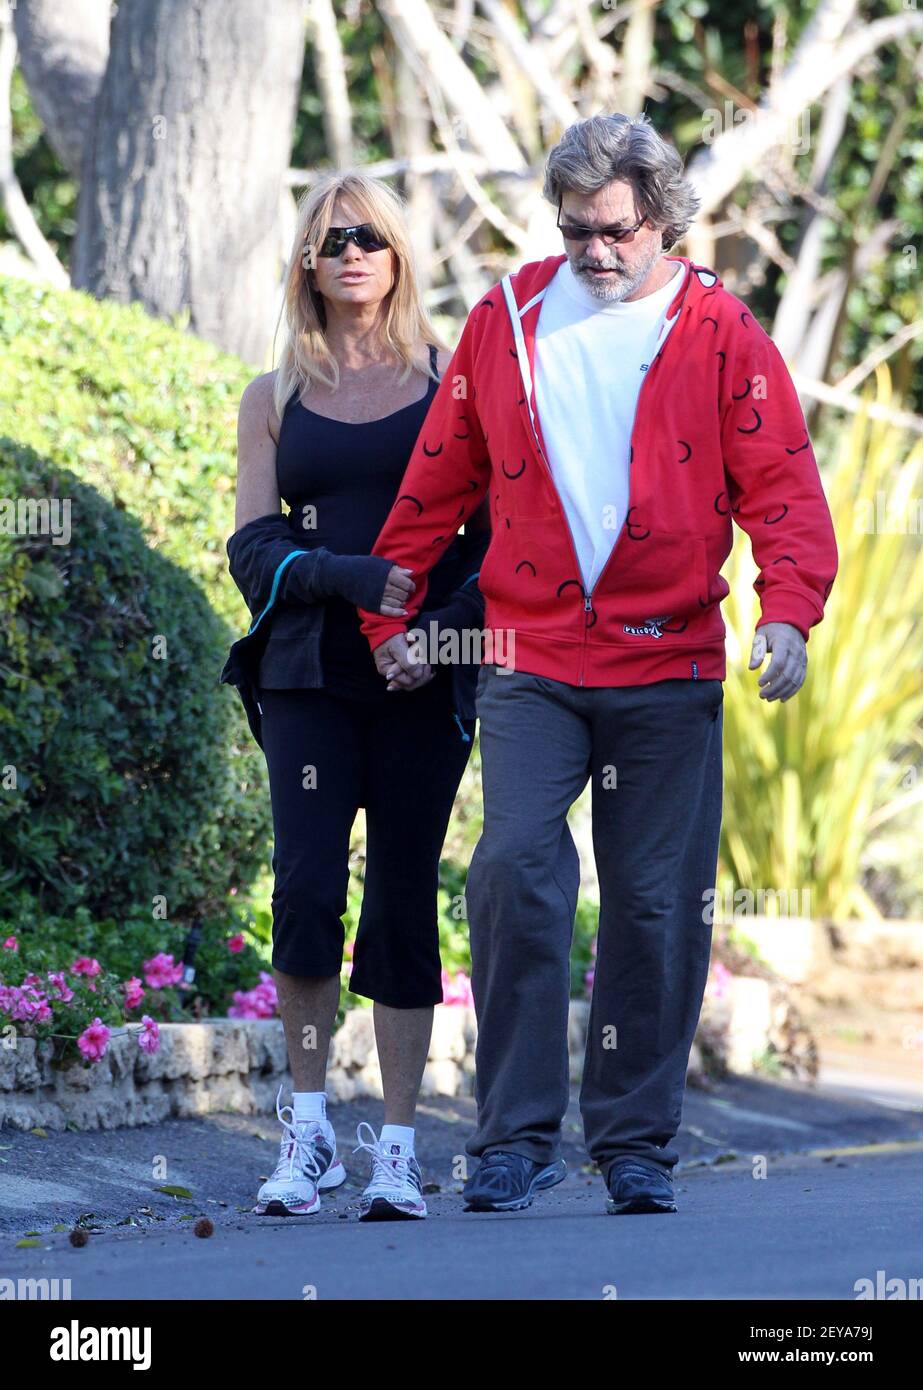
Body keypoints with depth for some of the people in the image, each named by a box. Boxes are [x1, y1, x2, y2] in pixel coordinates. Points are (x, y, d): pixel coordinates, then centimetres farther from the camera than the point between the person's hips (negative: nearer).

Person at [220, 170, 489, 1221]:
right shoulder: (274, 400, 13)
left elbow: (498, 532, 4)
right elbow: (253, 550, 4)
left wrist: (443, 626, -13)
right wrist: (353, 577, -14)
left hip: (422, 682, -1)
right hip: (308, 675, 1)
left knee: (403, 902, -2)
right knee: (307, 892, -14)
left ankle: (396, 1151, 4)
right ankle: (307, 1126, -1)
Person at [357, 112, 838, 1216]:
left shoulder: (720, 334, 2)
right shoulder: (507, 321, 7)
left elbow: (783, 490, -3)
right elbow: (435, 485, 15)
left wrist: (788, 611, -19)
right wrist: (390, 617, 16)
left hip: (669, 674, 0)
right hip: (529, 662, 1)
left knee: (656, 906, 4)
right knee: (515, 868, -14)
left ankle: (635, 1141, 17)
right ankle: (516, 1135, -6)